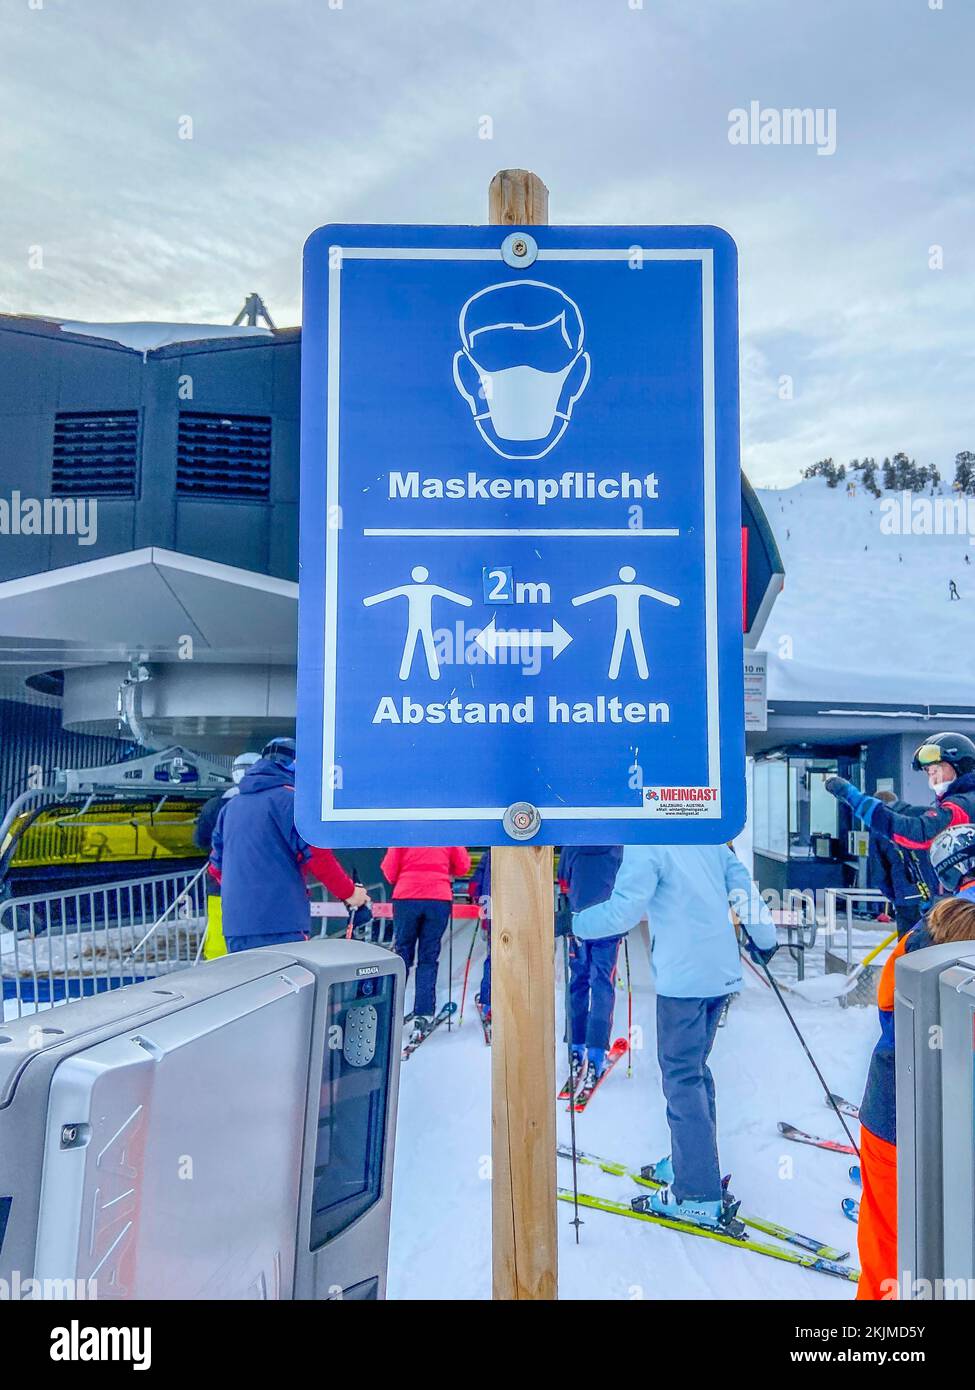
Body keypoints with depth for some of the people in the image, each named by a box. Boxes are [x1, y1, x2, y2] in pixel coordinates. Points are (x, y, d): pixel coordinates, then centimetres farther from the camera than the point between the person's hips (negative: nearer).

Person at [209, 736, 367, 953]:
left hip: (234, 924, 7)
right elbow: (317, 855, -10)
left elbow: (216, 865, 24)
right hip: (281, 923, -7)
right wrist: (349, 892, 3)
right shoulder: (289, 798, -4)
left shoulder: (230, 806, 18)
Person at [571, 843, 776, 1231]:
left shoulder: (644, 843, -13)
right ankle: (692, 1163, 31)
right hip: (722, 970, 8)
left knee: (681, 1077, 0)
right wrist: (762, 935, 25)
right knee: (694, 1069, 20)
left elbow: (622, 911, -18)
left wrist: (571, 922, -6)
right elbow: (740, 881, 13)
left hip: (682, 976, -8)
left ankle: (698, 1194, 4)